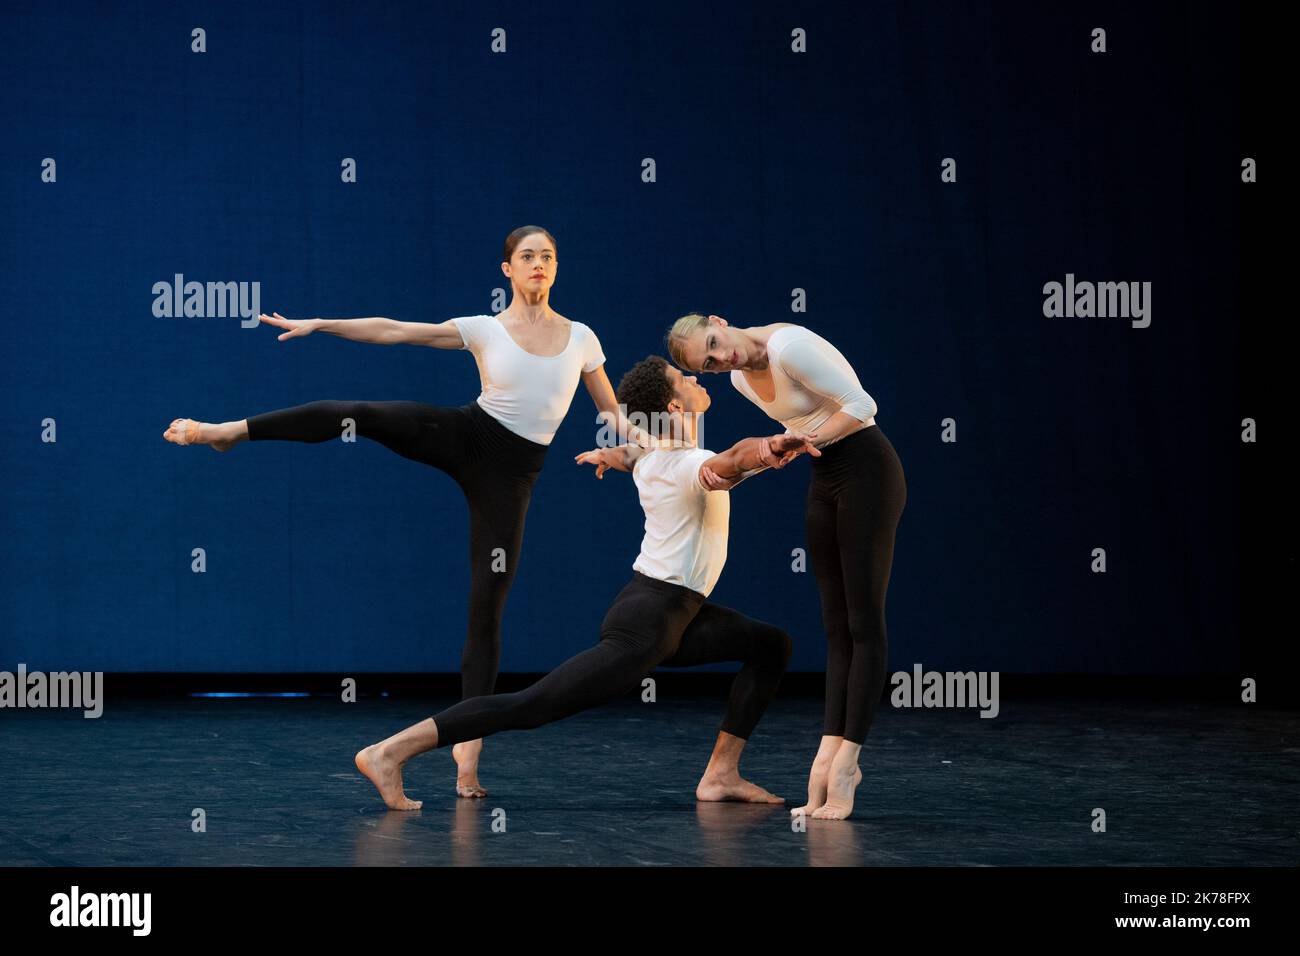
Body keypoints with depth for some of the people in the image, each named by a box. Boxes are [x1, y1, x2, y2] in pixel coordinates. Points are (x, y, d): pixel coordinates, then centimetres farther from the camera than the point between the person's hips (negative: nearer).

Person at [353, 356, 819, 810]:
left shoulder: (648, 455, 9)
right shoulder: (692, 464, -18)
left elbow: (623, 454, 34)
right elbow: (729, 463, -43)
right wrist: (768, 449, -60)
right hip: (645, 625, -10)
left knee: (771, 645, 15)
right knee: (529, 708, -15)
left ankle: (721, 775, 10)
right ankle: (390, 751, -18)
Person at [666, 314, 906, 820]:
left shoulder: (789, 347, -21)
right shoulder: (741, 379, 6)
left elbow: (861, 406, -21)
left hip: (867, 470, -9)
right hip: (824, 479, 9)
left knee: (863, 622, -7)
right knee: (836, 626, 4)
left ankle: (844, 761, -8)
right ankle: (830, 757, -1)